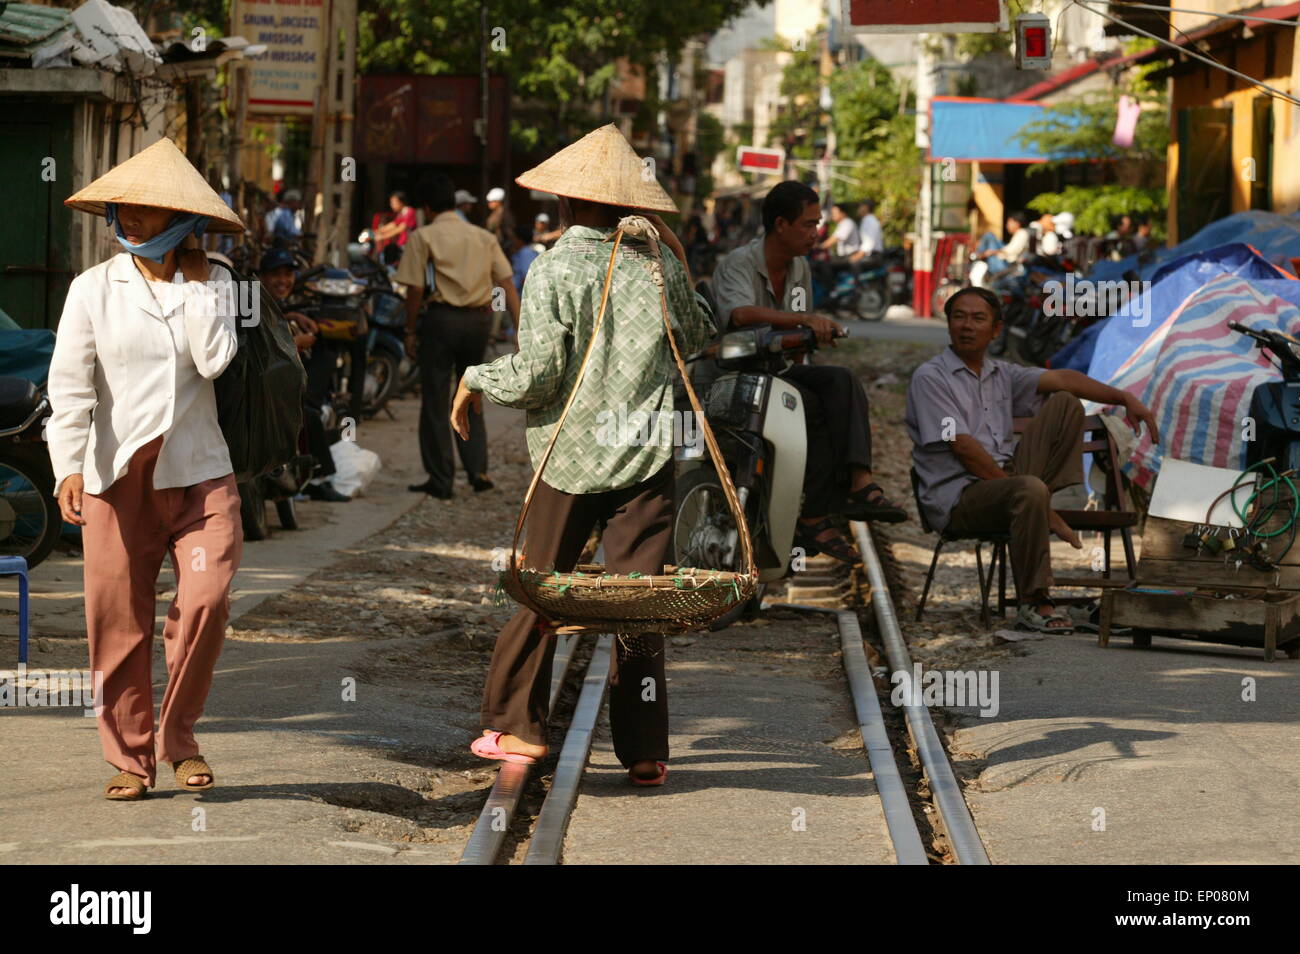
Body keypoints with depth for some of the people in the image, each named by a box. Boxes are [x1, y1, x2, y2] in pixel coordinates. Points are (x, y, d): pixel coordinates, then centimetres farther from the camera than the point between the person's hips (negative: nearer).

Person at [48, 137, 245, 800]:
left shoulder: (210, 284, 6)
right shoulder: (94, 289, 2)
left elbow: (213, 359, -12)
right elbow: (69, 384, -3)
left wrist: (194, 286, -6)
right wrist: (69, 466, -14)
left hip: (198, 473, 0)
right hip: (117, 477, 0)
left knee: (206, 601, -15)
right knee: (119, 624, 1)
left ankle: (178, 735, 4)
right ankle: (129, 756, 15)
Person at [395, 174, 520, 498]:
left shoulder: (423, 237, -2)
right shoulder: (484, 237, 11)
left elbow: (415, 290, -7)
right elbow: (507, 283, 4)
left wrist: (411, 331, 2)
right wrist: (520, 329, 2)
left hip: (443, 317, -4)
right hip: (479, 319, 4)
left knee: (435, 402, 4)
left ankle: (440, 480, 5)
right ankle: (478, 469, 6)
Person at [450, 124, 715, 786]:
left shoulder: (554, 271, -10)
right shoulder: (657, 265, 0)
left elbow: (536, 377, -13)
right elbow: (695, 338, 18)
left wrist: (475, 380, 5)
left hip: (569, 457, -2)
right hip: (646, 457, 2)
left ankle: (519, 725, 20)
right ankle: (645, 752, 3)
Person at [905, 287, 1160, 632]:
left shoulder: (1001, 374, 17)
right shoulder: (930, 378, -6)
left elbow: (1063, 379, 5)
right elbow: (963, 448, -14)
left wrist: (1125, 398, -9)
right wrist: (1013, 486, -17)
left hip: (1005, 477, 7)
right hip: (958, 497, -7)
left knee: (1065, 403, 2)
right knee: (1030, 490, -39)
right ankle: (1034, 602, -27)